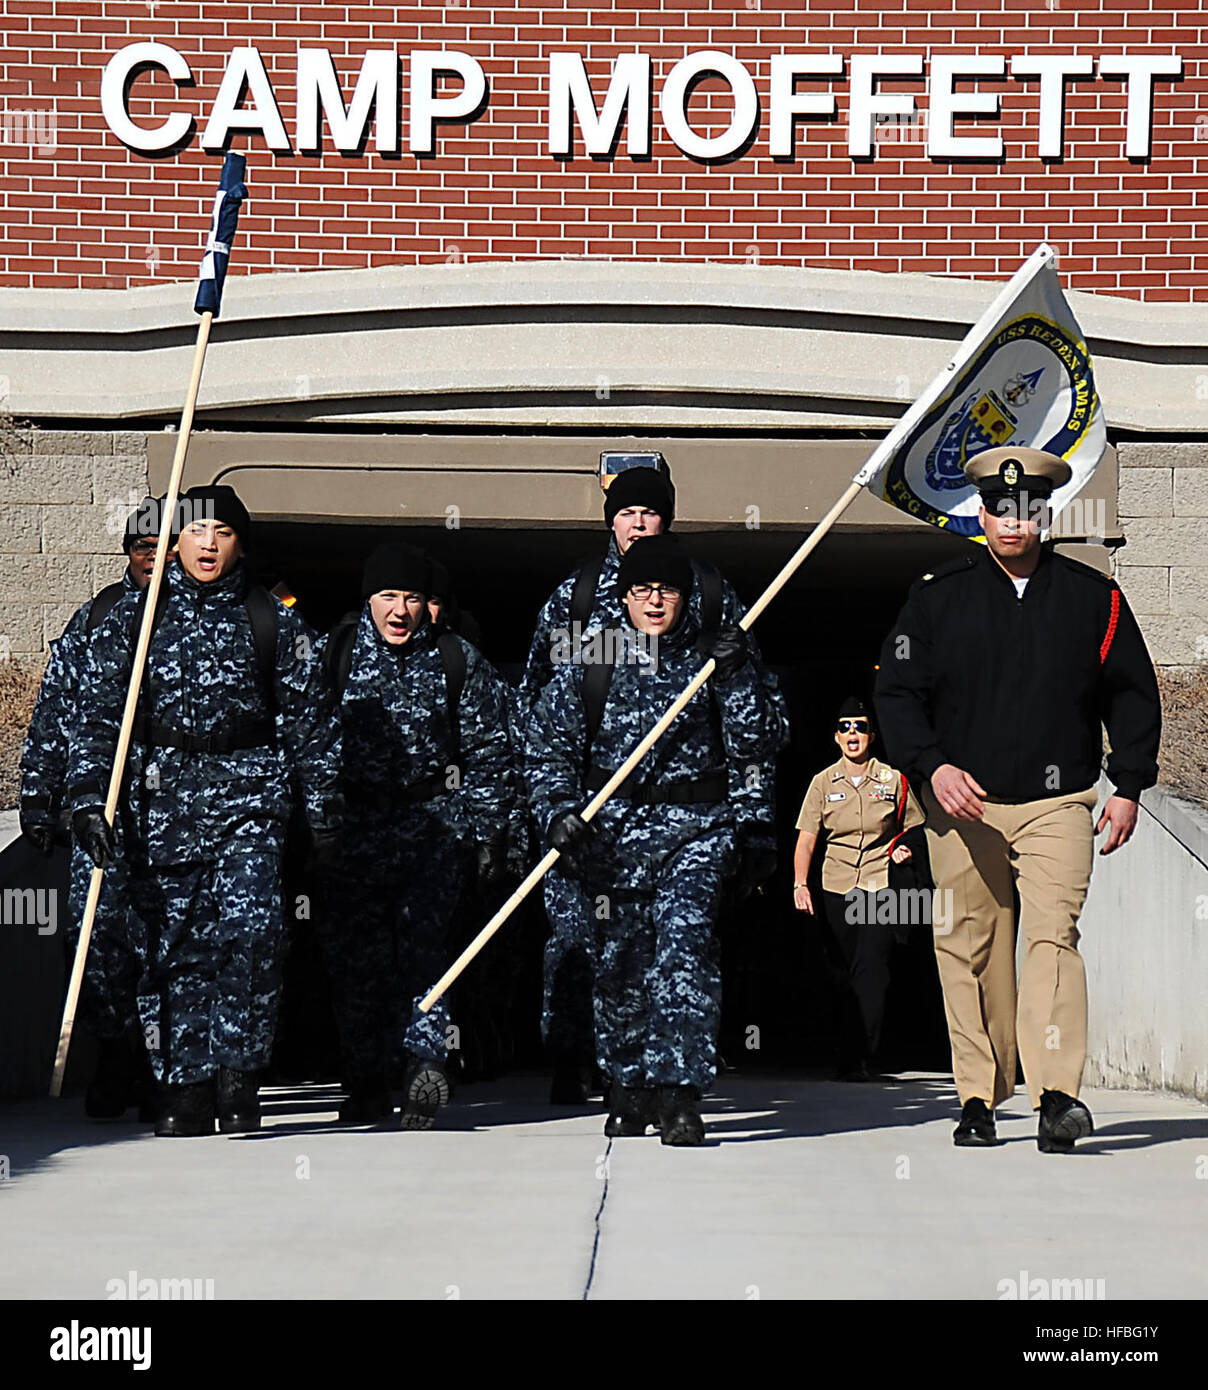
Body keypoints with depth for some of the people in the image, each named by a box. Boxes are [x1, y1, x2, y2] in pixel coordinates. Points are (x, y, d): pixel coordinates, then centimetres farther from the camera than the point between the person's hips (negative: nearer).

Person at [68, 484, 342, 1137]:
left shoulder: (275, 622, 7)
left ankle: (236, 1071, -5)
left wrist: (322, 802, 8)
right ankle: (186, 1089, 12)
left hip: (250, 795, -1)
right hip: (160, 796, 1)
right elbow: (99, 713, 6)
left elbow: (309, 716, 11)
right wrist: (89, 796, -4)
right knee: (173, 945, 3)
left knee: (250, 929, -17)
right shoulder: (133, 618, 7)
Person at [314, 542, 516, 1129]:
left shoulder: (458, 659, 4)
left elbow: (489, 752, 8)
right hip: (351, 826, 1)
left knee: (421, 941, -15)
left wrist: (489, 832, 3)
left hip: (433, 822, -1)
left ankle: (423, 1060, -20)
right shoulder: (332, 654, 4)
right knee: (354, 955, 1)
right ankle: (365, 1086, 8)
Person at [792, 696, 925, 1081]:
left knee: (872, 970, -14)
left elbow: (913, 829, 14)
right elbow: (806, 839, 5)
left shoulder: (893, 780, 4)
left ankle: (857, 1060, -15)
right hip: (836, 887, 2)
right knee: (844, 973, 5)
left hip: (881, 886, -2)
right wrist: (800, 884, -6)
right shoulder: (824, 782, 7)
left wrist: (904, 849, -8)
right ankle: (849, 1056, 16)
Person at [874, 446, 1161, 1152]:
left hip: (1058, 804, -1)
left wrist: (1129, 786, 6)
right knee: (970, 950, 5)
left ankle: (1058, 1095, -22)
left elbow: (1133, 693, 13)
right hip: (962, 803, 1)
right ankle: (979, 1098, 16)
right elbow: (897, 692, 4)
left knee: (1053, 935, -16)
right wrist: (932, 765, -11)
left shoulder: (1094, 598, 5)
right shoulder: (937, 597, 3)